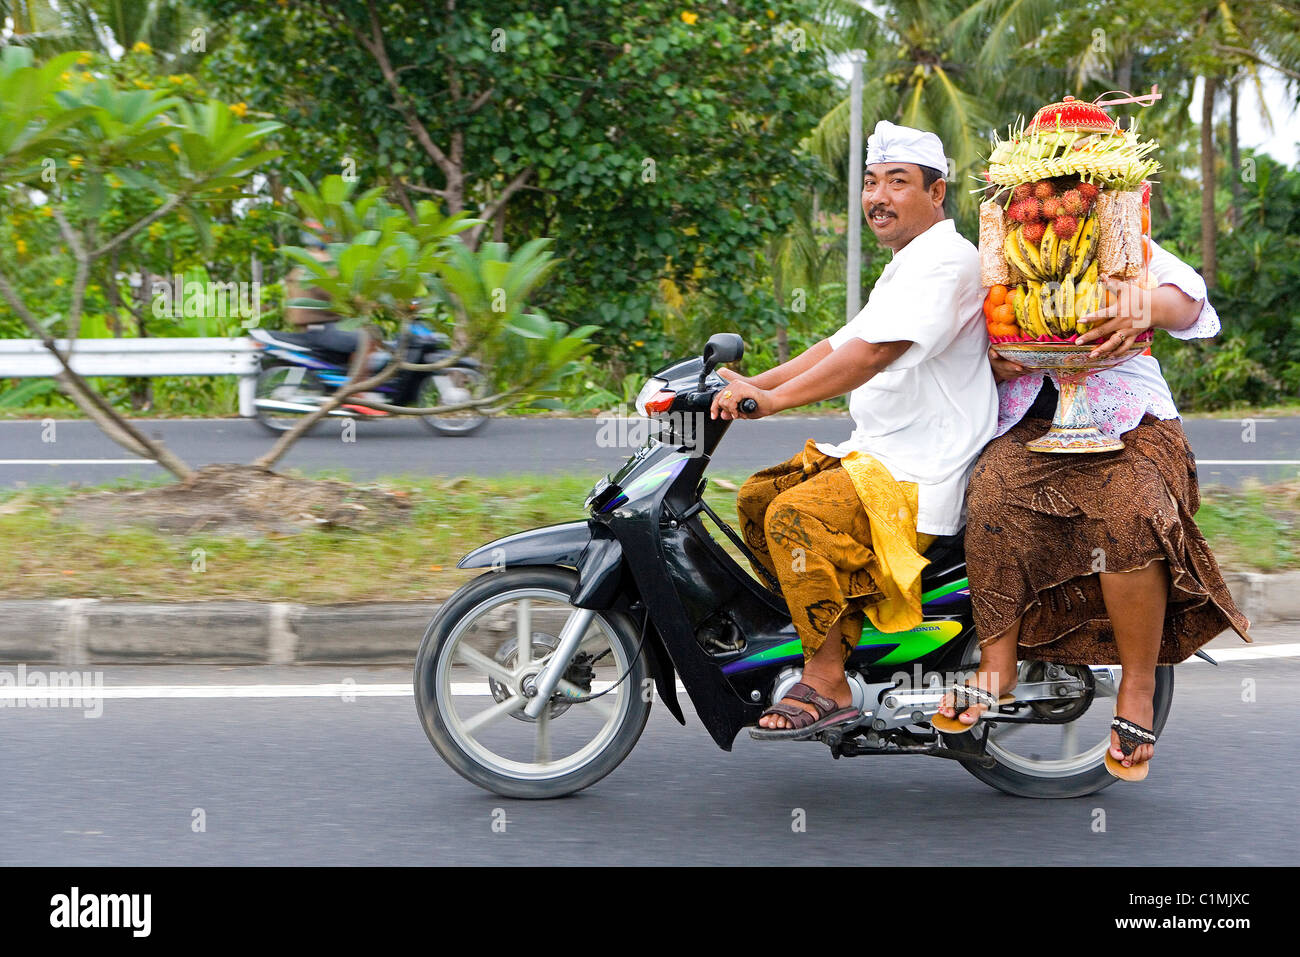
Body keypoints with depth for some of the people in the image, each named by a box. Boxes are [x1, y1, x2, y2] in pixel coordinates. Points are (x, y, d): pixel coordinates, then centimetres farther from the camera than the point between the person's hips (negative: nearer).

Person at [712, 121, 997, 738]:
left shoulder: (946, 260, -14)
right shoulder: (904, 269, 22)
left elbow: (875, 352, -27)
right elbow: (841, 344, 22)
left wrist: (775, 398, -30)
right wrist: (754, 383, 10)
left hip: (922, 471, -11)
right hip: (875, 453, 11)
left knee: (796, 517, -27)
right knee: (757, 498, 6)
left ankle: (827, 686, -20)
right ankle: (838, 630, 8)